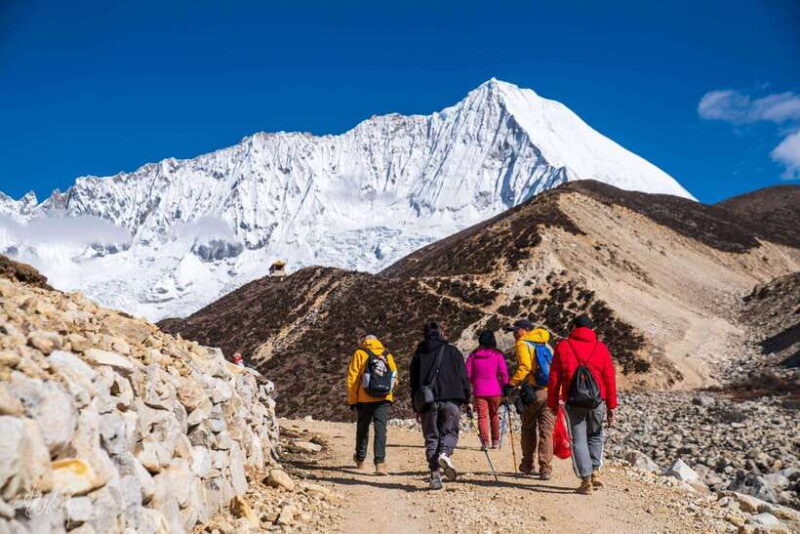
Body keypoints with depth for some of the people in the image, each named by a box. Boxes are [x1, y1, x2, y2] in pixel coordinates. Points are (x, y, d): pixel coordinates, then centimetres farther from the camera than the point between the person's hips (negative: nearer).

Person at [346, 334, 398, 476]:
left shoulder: (359, 354, 5)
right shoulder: (387, 355, 12)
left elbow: (352, 378, -1)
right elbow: (394, 376, 10)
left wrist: (352, 400, 2)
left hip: (365, 399, -1)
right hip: (384, 399, 1)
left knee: (363, 428, 16)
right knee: (380, 429, -3)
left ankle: (360, 460, 30)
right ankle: (380, 463, -15)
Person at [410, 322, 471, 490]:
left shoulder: (419, 355, 13)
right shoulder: (452, 351, 8)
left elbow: (414, 383, 14)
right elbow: (463, 377, 4)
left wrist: (417, 408, 18)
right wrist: (467, 399, 11)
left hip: (427, 402, 2)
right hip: (451, 400, -1)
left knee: (431, 437, 7)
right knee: (450, 431, 9)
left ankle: (435, 475, 0)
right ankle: (445, 454, -22)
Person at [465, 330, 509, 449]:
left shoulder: (473, 355, 2)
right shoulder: (498, 355, -4)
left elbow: (468, 374, 2)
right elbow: (504, 373, -7)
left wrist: (470, 388, 15)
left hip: (479, 391, 0)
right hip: (495, 390, 0)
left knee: (482, 416, 3)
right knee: (494, 415, 15)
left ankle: (485, 441, -7)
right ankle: (495, 441, 21)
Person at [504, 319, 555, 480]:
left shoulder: (523, 344, -1)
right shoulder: (546, 345, 19)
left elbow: (524, 367, -17)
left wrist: (512, 384, -16)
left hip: (533, 392, -4)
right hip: (551, 392, 4)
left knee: (528, 429, 13)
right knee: (547, 432, 4)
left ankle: (527, 465, 20)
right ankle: (546, 469, -1)